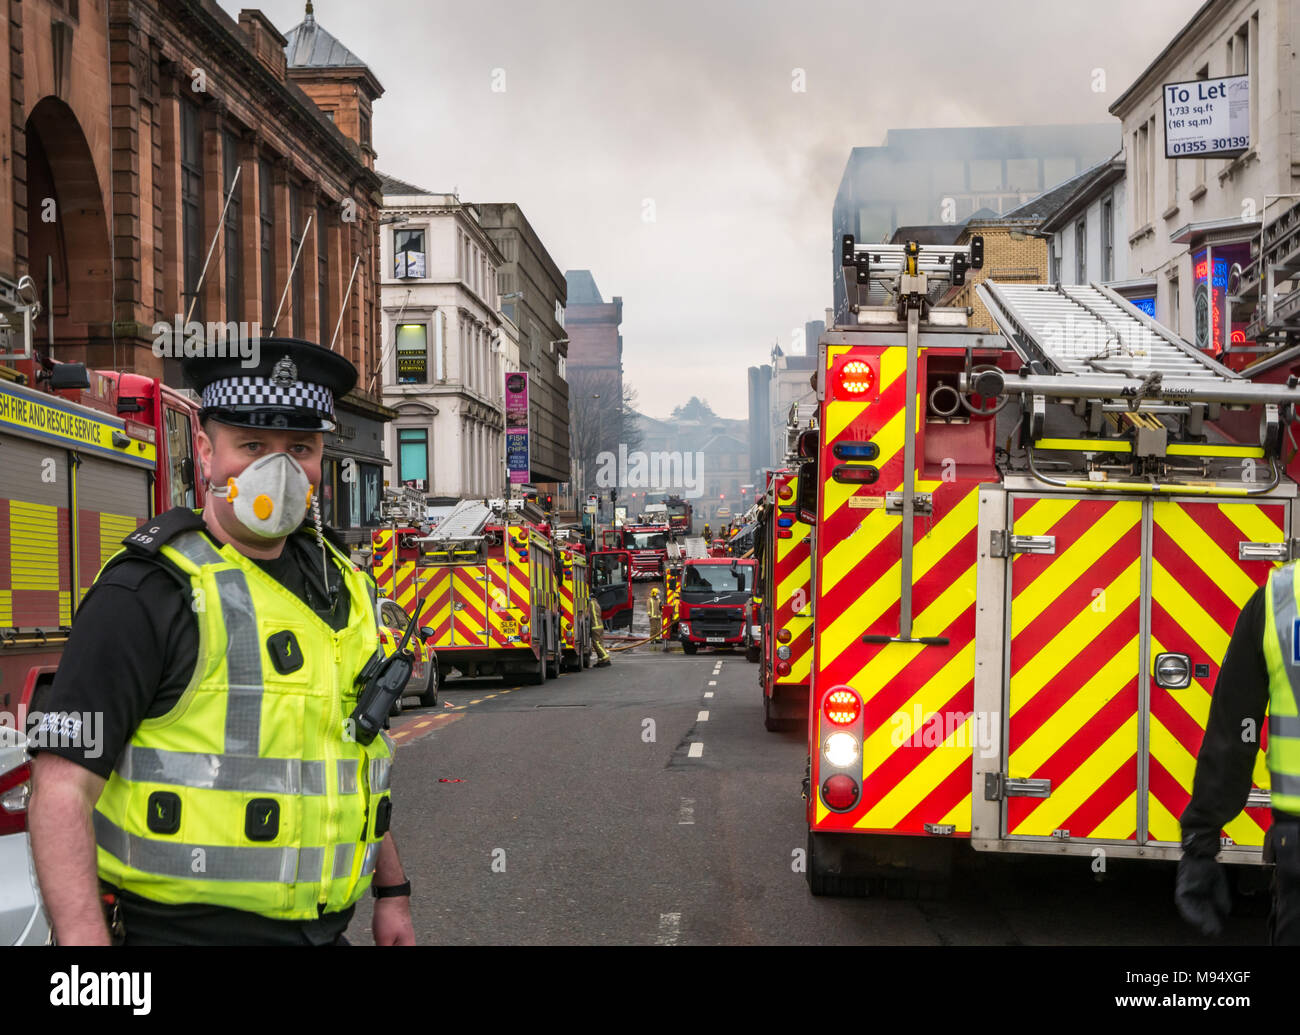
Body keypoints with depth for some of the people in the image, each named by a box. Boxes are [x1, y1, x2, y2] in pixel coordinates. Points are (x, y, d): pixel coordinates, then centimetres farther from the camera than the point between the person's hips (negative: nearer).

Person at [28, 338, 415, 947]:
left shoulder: (340, 587, 10)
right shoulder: (144, 595, -13)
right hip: (188, 930, -6)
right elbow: (61, 788, -18)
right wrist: (84, 941, -27)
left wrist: (392, 892, 19)